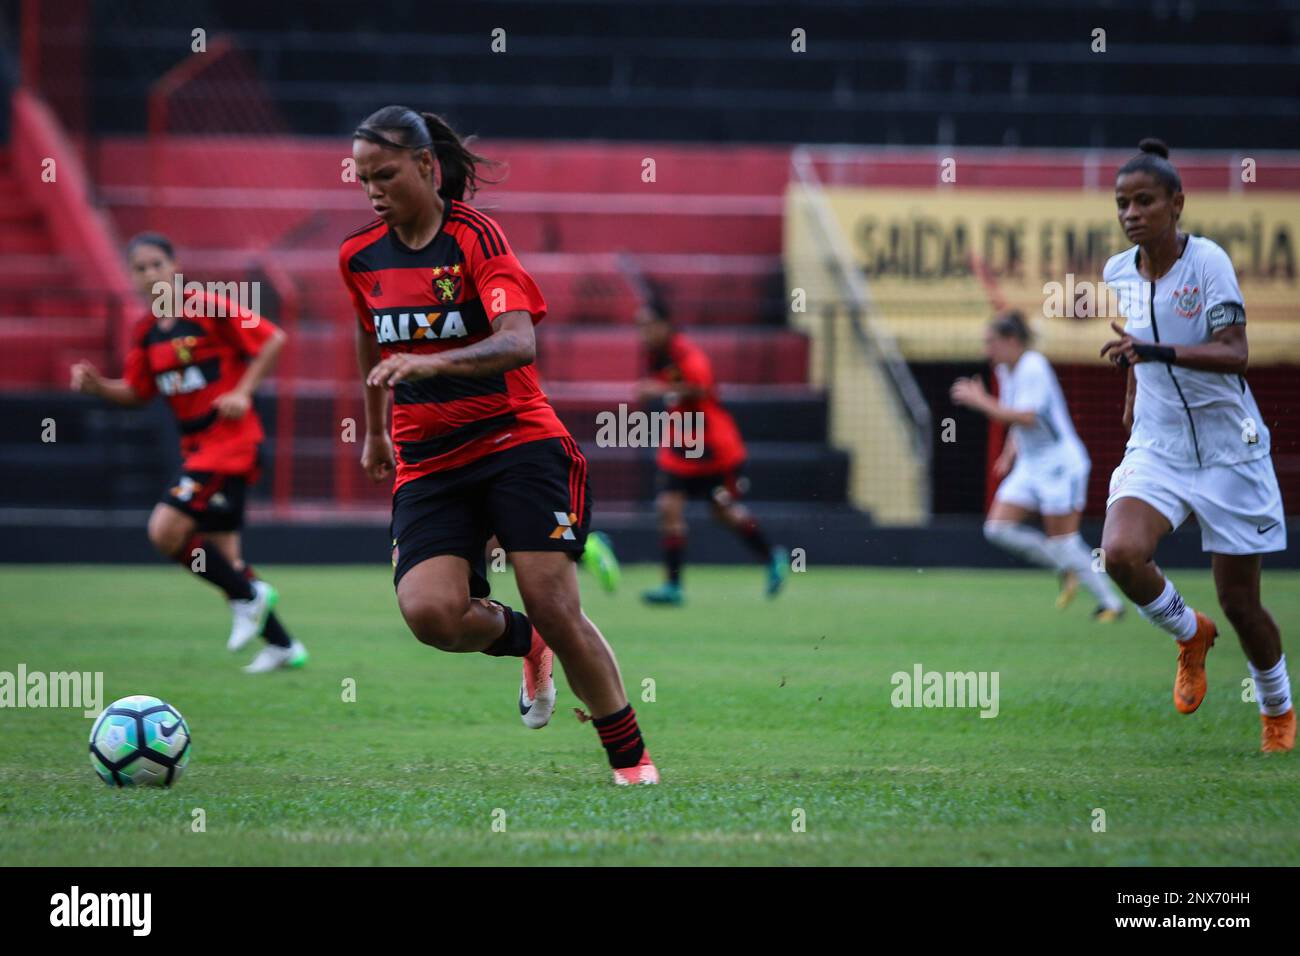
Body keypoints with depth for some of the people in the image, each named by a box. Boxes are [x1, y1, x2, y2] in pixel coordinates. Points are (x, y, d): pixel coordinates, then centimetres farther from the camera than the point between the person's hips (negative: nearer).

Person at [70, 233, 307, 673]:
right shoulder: (145, 331, 9)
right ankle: (282, 645, 19)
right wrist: (97, 386, -2)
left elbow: (272, 339, -9)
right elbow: (136, 392, 16)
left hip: (230, 437, -8)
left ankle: (247, 596, -2)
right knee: (221, 551, 9)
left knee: (166, 530, -19)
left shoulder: (207, 308, -12)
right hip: (196, 445, 8)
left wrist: (243, 392, -15)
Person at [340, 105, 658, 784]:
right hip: (426, 466, 4)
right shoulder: (360, 256, 7)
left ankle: (631, 760, 6)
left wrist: (431, 363, -40)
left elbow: (520, 342, -25)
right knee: (428, 611, -21)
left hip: (516, 442, -4)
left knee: (555, 610, -13)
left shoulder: (475, 237, -11)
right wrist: (374, 430, 36)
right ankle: (523, 643, 13)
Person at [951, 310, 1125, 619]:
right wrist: (1009, 455, 15)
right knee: (998, 527, -2)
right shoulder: (1006, 370, 9)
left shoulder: (1034, 368, -18)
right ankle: (1066, 570, 10)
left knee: (1064, 544, -7)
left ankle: (1111, 603, 7)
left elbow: (1027, 418, -28)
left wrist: (981, 402, -23)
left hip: (1060, 465, -9)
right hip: (1030, 467, 9)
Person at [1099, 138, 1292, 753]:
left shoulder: (1207, 261, -15)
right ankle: (1190, 634, 6)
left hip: (1228, 451, -4)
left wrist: (1154, 350, -36)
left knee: (1239, 601, 2)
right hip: (1156, 447, 4)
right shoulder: (1117, 274, 2)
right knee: (1121, 553, -25)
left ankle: (1278, 709, 31)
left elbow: (1234, 354, -26)